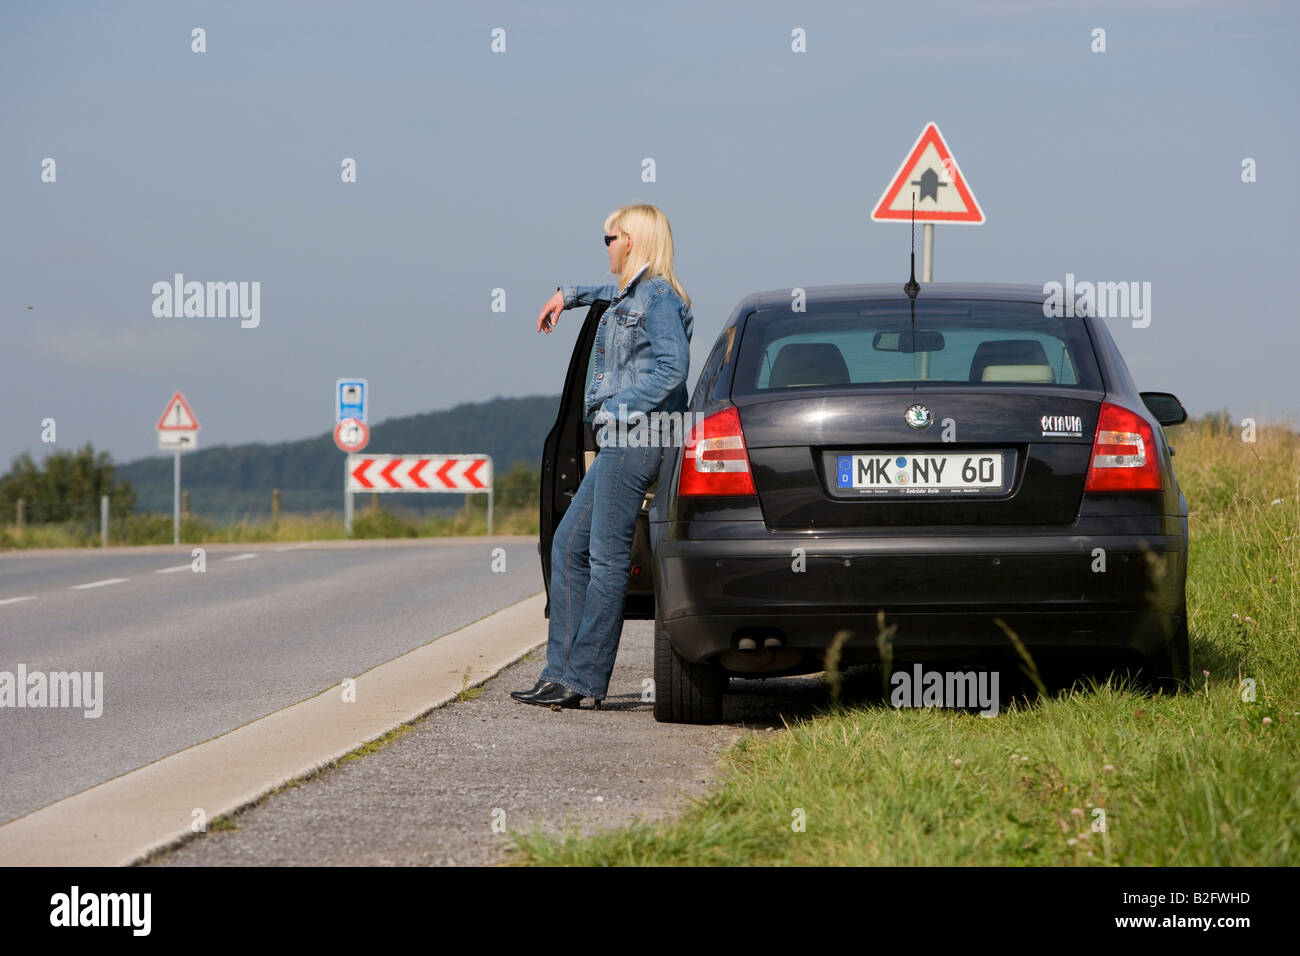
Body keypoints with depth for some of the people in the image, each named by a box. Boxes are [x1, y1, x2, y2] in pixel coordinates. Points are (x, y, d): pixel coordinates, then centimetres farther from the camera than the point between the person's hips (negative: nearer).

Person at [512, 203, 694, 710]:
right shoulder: (631, 295, 20)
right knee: (568, 545, 8)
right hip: (619, 440, 10)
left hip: (636, 436, -10)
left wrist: (620, 410, -18)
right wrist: (570, 295, 48)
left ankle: (584, 680, -8)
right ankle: (561, 671, 8)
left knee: (606, 555, -9)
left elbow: (672, 366, -20)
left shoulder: (658, 296, -9)